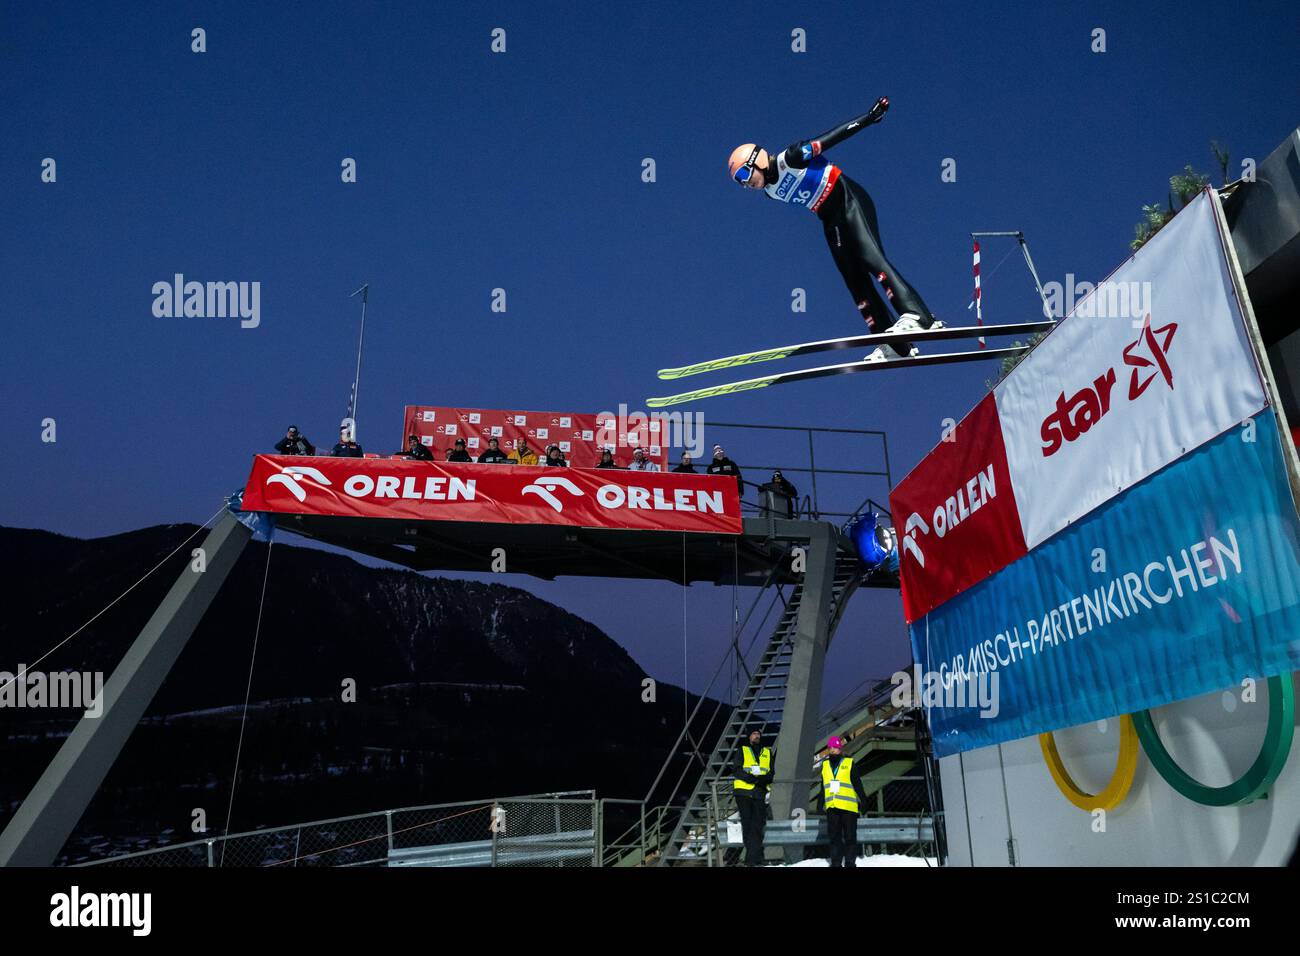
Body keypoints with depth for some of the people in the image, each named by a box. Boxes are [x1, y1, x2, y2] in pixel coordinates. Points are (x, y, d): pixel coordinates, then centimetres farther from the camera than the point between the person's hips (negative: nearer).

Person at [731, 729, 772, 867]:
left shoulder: (767, 753, 20)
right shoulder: (742, 751, 11)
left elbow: (771, 772, 14)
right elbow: (736, 769, -2)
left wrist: (765, 779, -9)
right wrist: (751, 778, -17)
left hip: (760, 793, 2)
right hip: (743, 792, -2)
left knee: (758, 825, -5)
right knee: (747, 824, -3)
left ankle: (752, 858, -5)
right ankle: (755, 856, 4)